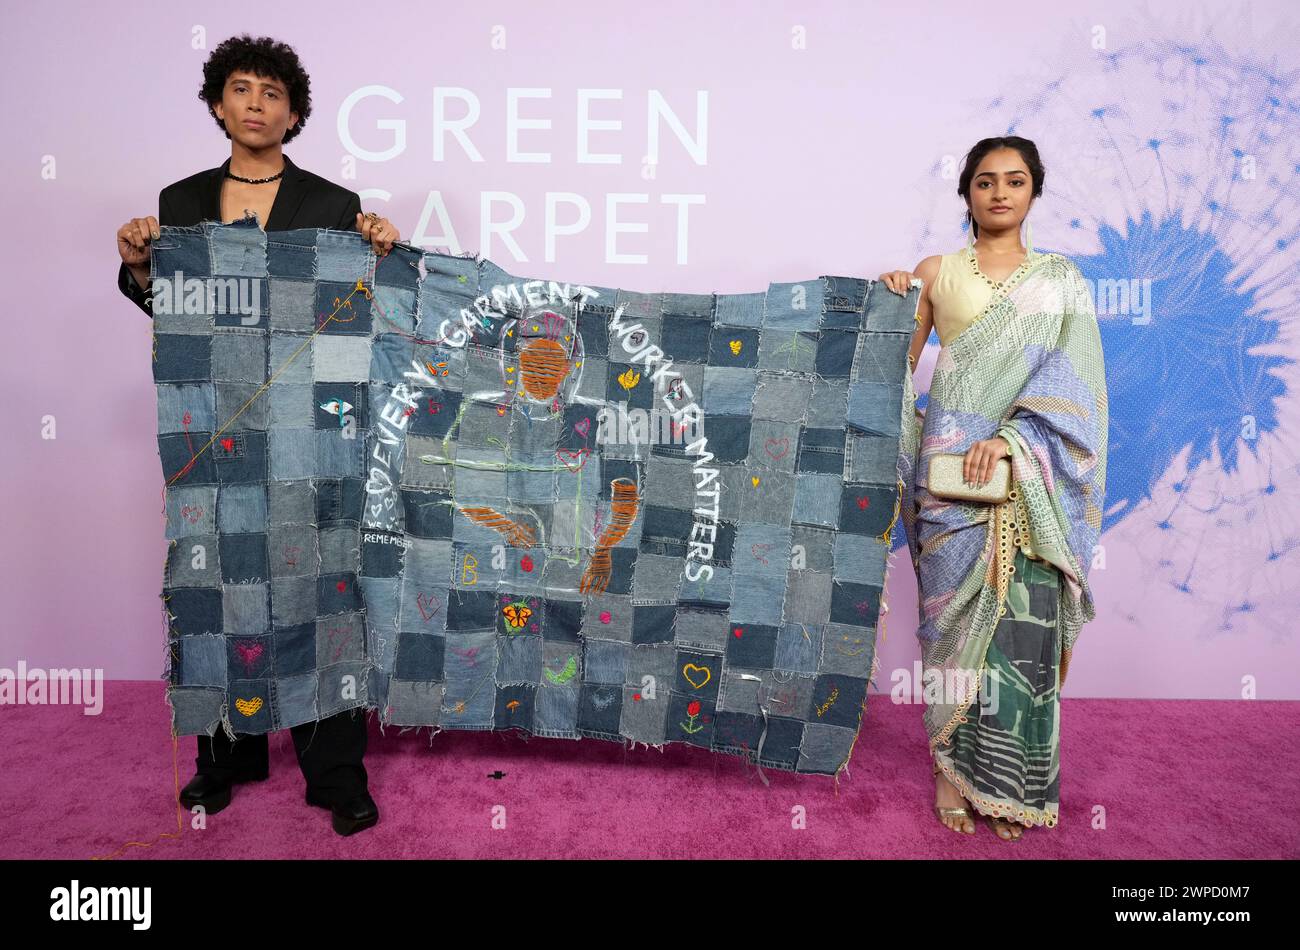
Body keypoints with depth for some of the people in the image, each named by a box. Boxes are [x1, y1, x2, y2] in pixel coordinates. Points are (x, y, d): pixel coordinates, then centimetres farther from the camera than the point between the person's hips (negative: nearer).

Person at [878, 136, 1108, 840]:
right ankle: (955, 767, 15)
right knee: (957, 611, 0)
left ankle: (1011, 780, 15)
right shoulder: (937, 272, 12)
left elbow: (1071, 374, -2)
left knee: (1023, 617, -1)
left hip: (1031, 472, 1)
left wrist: (1012, 437, -17)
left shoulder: (1062, 279, 12)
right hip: (951, 465, 0)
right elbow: (898, 363, 11)